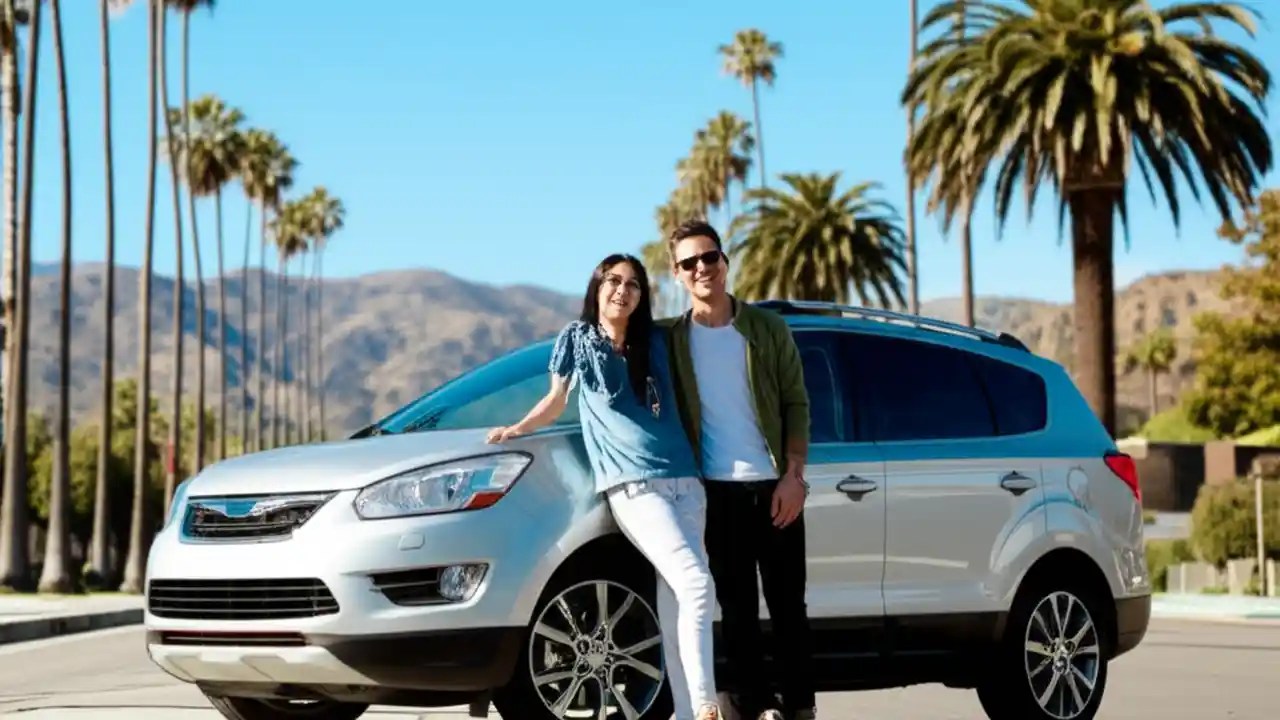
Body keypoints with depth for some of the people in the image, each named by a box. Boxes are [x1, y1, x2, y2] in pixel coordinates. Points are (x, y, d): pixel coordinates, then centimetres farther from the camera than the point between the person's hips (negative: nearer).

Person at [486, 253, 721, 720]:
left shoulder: (656, 341, 16)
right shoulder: (577, 338, 9)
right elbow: (556, 400, 21)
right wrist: (517, 429, 11)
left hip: (684, 481, 4)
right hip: (631, 486, -4)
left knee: (676, 601, -2)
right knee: (696, 585, -22)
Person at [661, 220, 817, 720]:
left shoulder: (768, 329, 2)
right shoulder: (669, 338, 3)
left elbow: (796, 404, 2)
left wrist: (793, 475, -8)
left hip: (773, 485, 0)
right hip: (717, 491, 0)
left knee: (787, 602, 4)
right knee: (736, 605, 3)